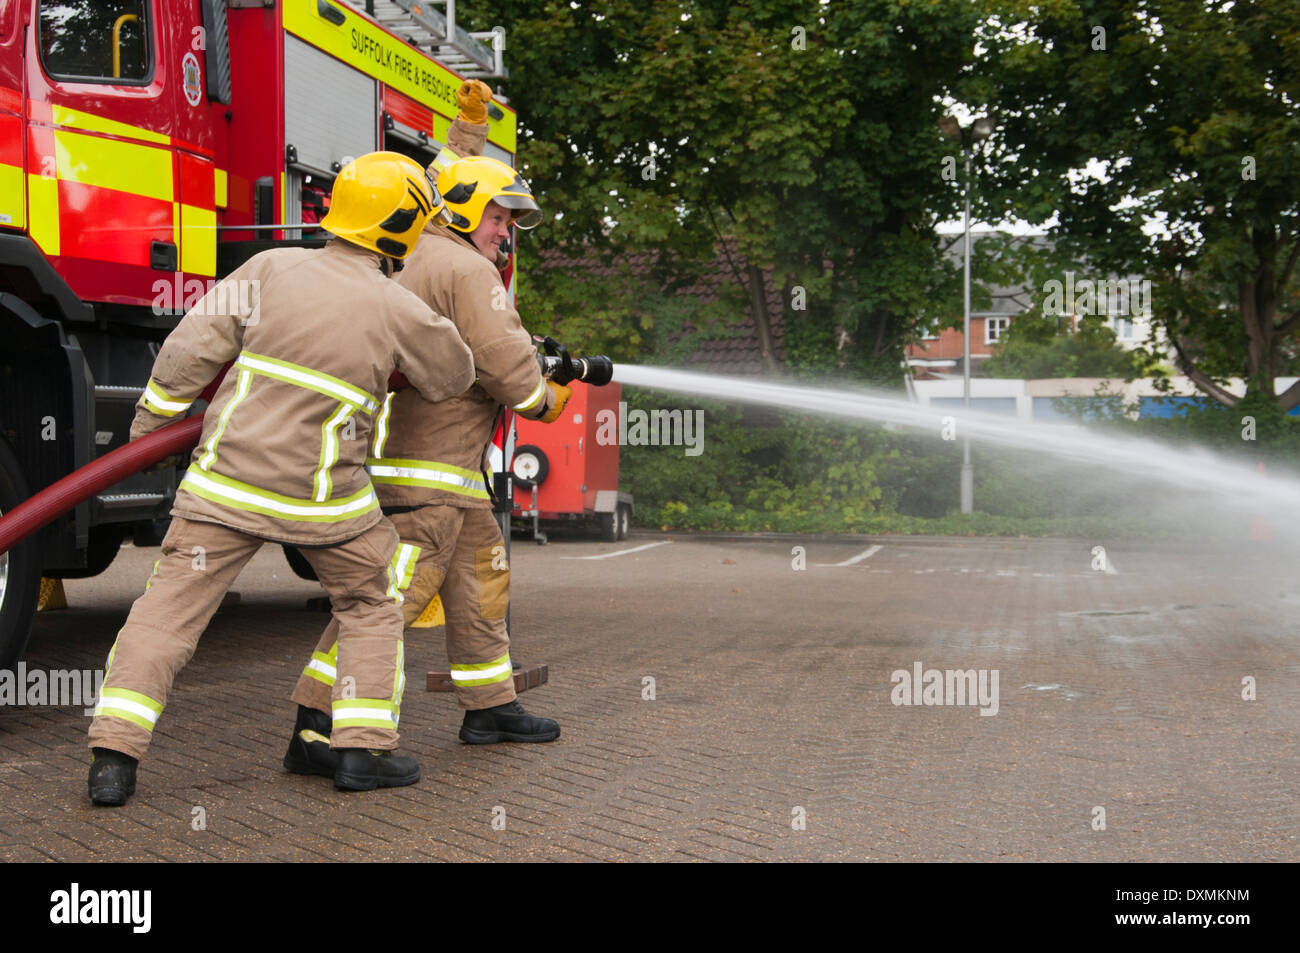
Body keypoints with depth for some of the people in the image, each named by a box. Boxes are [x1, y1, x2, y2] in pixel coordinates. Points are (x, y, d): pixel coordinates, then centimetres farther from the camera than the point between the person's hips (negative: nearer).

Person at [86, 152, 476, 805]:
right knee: (371, 605, 19)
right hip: (323, 496, -1)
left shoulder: (274, 268, -2)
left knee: (168, 609, 7)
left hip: (227, 481, 1)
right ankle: (363, 750, 15)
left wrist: (149, 423, 9)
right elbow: (453, 375, 13)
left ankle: (115, 756, 0)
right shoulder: (401, 311, -5)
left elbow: (193, 348, -3)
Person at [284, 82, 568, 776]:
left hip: (452, 470, 11)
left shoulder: (421, 256, 17)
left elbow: (443, 184, 39)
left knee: (481, 578, 18)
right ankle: (316, 730, -15)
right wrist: (544, 400, 1)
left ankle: (490, 707, 28)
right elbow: (504, 360, -18)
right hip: (425, 466, -11)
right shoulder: (467, 270, -12)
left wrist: (468, 130, 39)